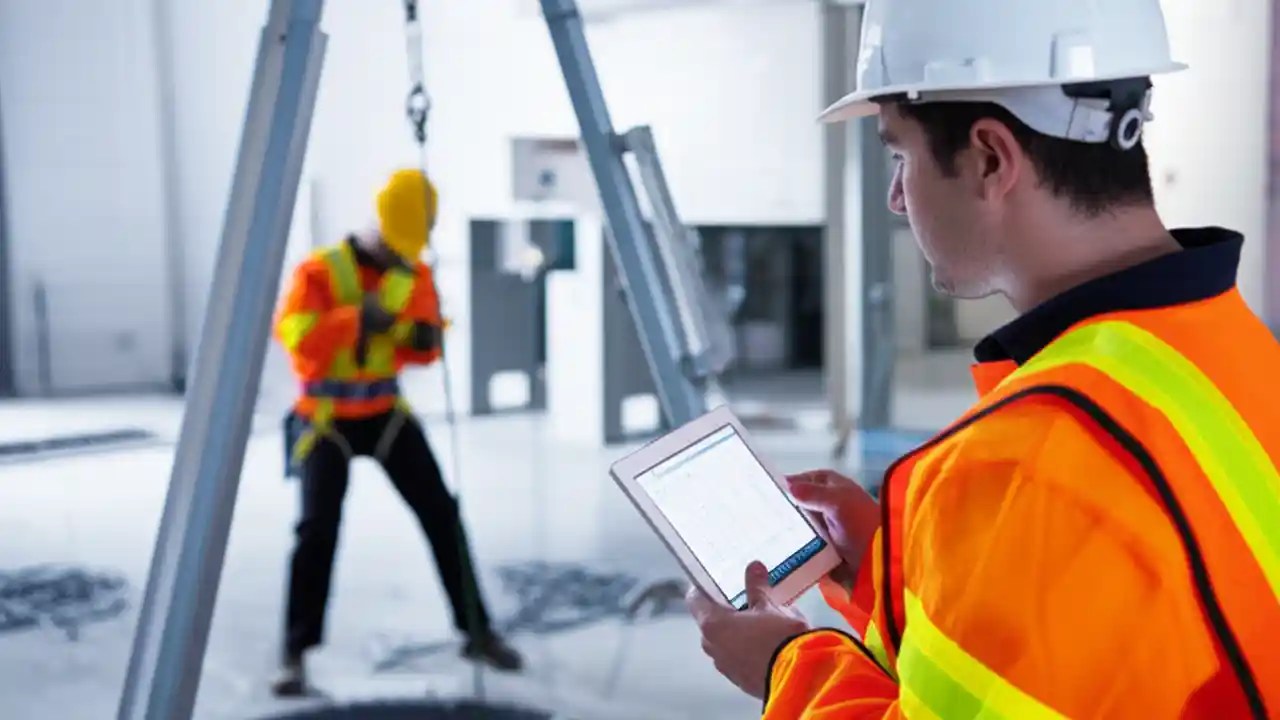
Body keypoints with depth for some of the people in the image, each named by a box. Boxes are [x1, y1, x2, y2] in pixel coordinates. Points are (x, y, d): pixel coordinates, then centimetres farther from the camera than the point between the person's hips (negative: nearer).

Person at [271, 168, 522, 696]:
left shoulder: (414, 274, 1)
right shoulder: (320, 271, -15)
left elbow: (425, 346, 10)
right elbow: (295, 336, -27)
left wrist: (424, 339, -14)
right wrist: (355, 319, -37)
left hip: (387, 413, 4)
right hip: (328, 420, -4)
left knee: (441, 514, 1)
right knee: (318, 529, -15)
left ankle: (477, 632, 13)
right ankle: (295, 655, 0)